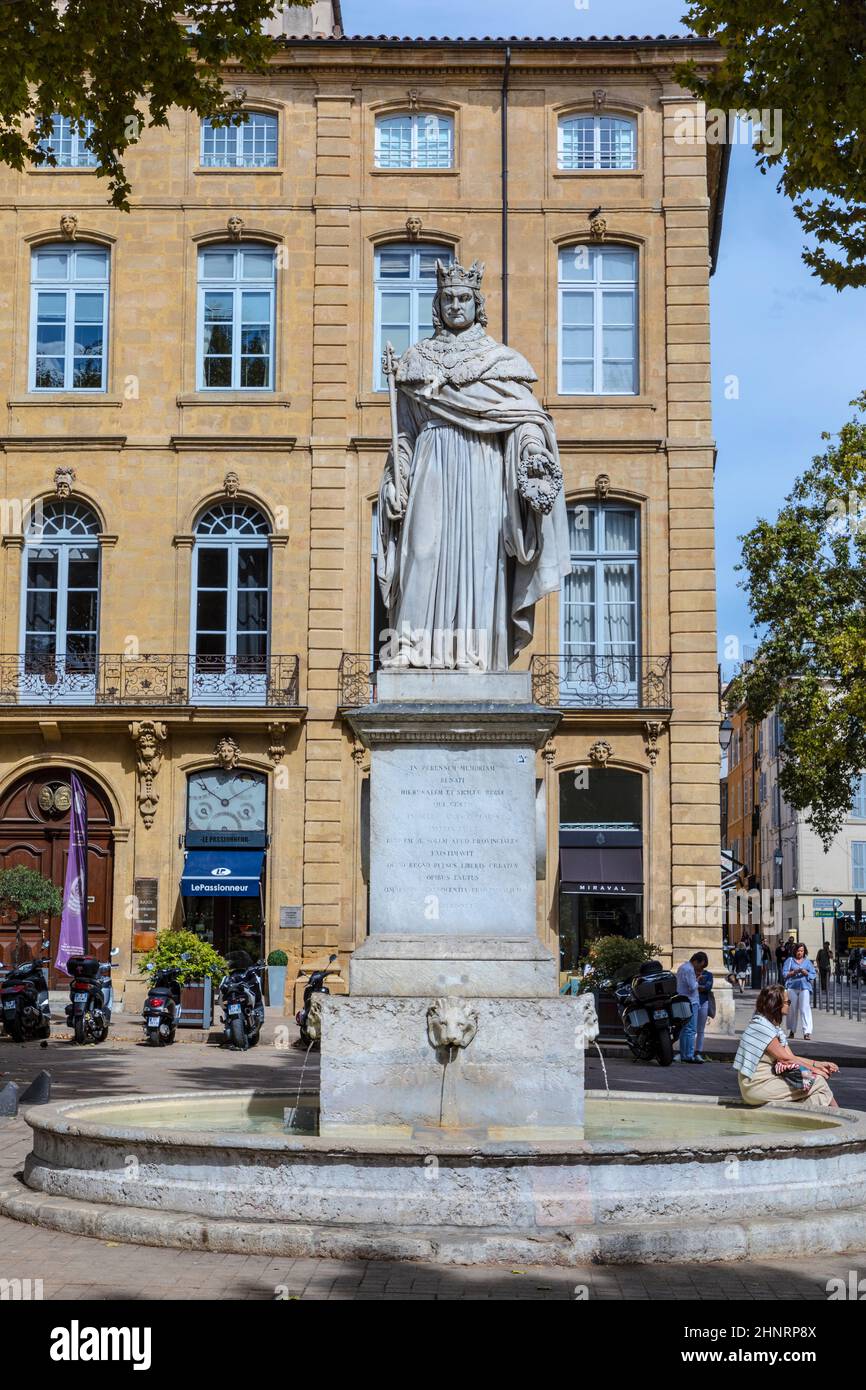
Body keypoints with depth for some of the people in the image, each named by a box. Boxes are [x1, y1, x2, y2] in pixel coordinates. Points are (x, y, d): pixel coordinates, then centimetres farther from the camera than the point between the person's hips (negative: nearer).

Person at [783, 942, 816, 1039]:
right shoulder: (790, 960, 11)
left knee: (805, 1008, -11)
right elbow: (785, 973, 4)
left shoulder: (807, 961, 13)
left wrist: (806, 973, -11)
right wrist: (794, 972, -11)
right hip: (792, 987, 1)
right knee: (792, 1009, 3)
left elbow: (813, 975, 8)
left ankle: (807, 1032, -14)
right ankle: (792, 1030, 17)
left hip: (805, 987, 0)